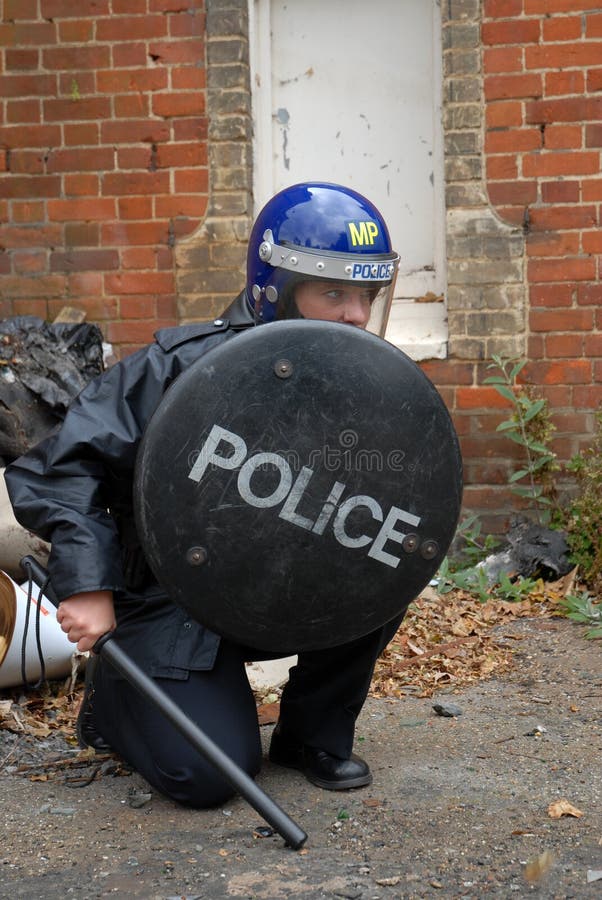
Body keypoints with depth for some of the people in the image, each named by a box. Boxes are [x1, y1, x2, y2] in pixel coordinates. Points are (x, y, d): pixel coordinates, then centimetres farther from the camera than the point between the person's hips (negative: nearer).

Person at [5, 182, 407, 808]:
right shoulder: (184, 365, -21)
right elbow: (62, 465, -21)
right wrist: (86, 585, -30)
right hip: (170, 598, -5)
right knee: (210, 775, -17)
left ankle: (314, 734, 1)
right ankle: (114, 693, 16)